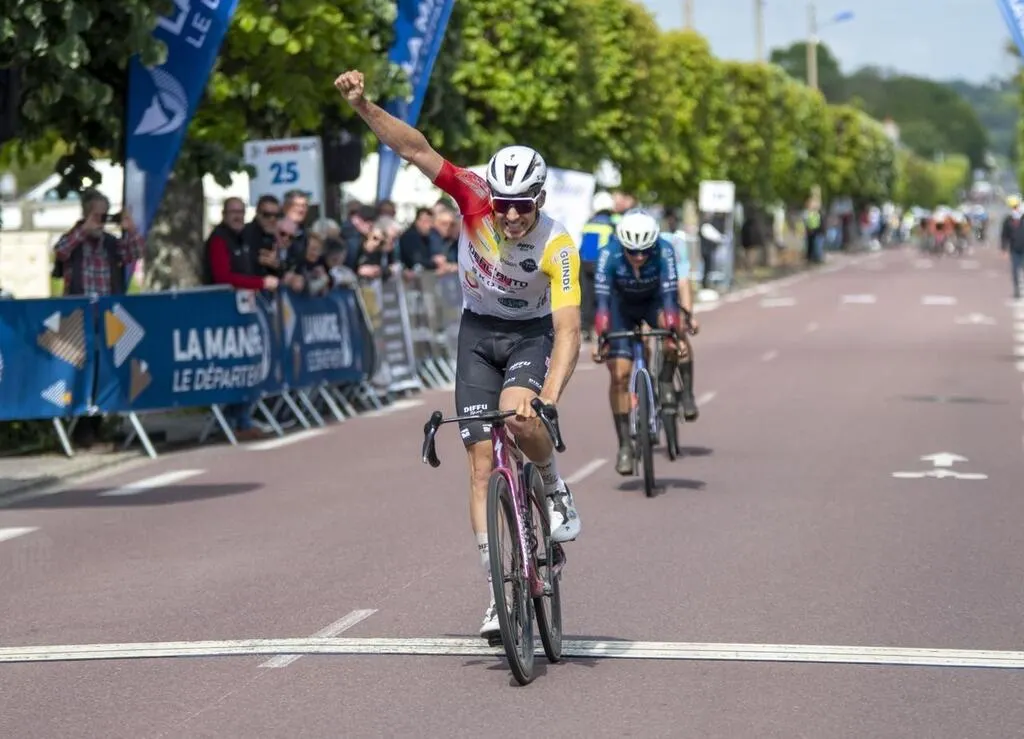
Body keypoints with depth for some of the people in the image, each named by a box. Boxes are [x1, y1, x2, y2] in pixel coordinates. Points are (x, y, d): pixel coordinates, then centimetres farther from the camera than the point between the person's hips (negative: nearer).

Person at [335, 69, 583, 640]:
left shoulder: (558, 246, -27)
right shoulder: (476, 196, -21)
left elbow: (568, 330, -32)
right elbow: (416, 149, -25)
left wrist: (550, 398, -46)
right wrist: (363, 105, -37)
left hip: (532, 332, -2)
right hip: (479, 331, 3)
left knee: (519, 417, -34)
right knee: (483, 464, -5)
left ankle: (557, 490, -2)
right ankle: (501, 592, -2)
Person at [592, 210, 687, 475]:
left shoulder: (663, 251, -32)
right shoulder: (609, 254, -33)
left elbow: (670, 294, -37)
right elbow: (602, 298, -37)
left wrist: (672, 333, -49)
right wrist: (601, 337, -48)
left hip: (654, 301, 0)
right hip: (622, 304, 0)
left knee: (671, 334, -34)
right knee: (620, 373, -12)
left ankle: (665, 384, -7)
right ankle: (624, 445, -4)